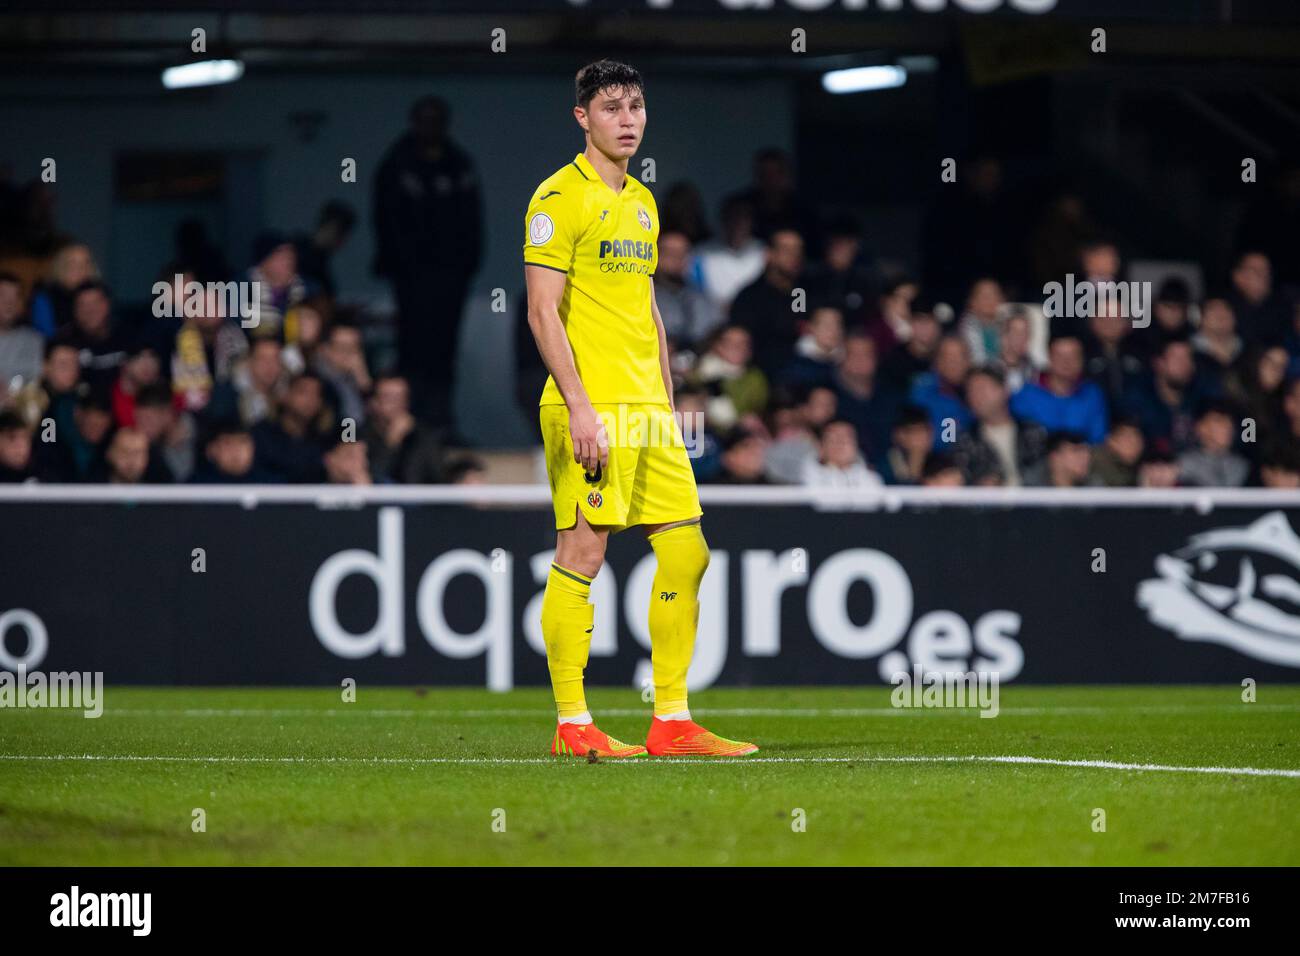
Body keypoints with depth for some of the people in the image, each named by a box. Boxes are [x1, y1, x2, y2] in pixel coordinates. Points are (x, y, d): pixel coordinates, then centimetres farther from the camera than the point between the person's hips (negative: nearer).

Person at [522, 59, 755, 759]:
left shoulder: (642, 202, 18)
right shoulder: (561, 197, -7)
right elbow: (543, 312, -12)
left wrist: (667, 404, 18)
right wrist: (578, 407, -18)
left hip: (648, 410, 8)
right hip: (590, 409, -8)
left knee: (686, 550, 5)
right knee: (582, 551, -7)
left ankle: (671, 722, 9)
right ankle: (572, 724, -2)